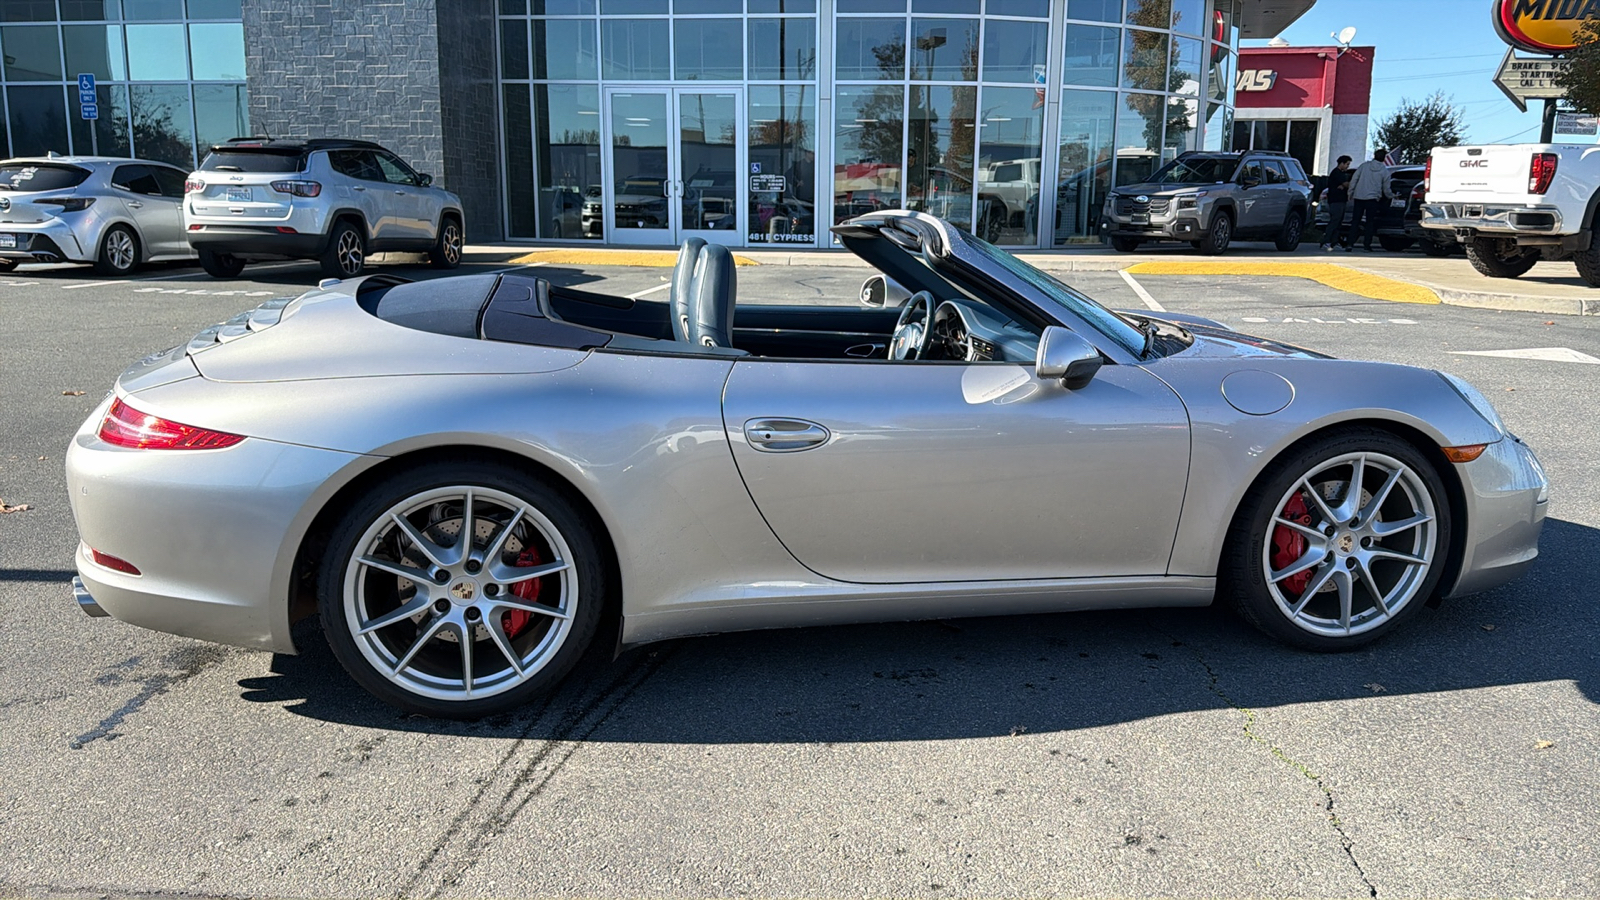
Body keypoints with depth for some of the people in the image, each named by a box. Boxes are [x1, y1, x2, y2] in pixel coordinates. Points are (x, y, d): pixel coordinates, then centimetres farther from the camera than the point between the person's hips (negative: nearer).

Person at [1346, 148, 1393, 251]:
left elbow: (1354, 180, 2)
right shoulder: (1384, 171, 3)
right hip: (1372, 199, -1)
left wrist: (1350, 193, 9)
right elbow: (1386, 189, 8)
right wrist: (1392, 196, 26)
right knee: (1370, 222, 6)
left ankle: (1350, 243, -4)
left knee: (1355, 221, 4)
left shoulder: (1364, 165, 5)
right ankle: (1367, 244, 0)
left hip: (1359, 197, 2)